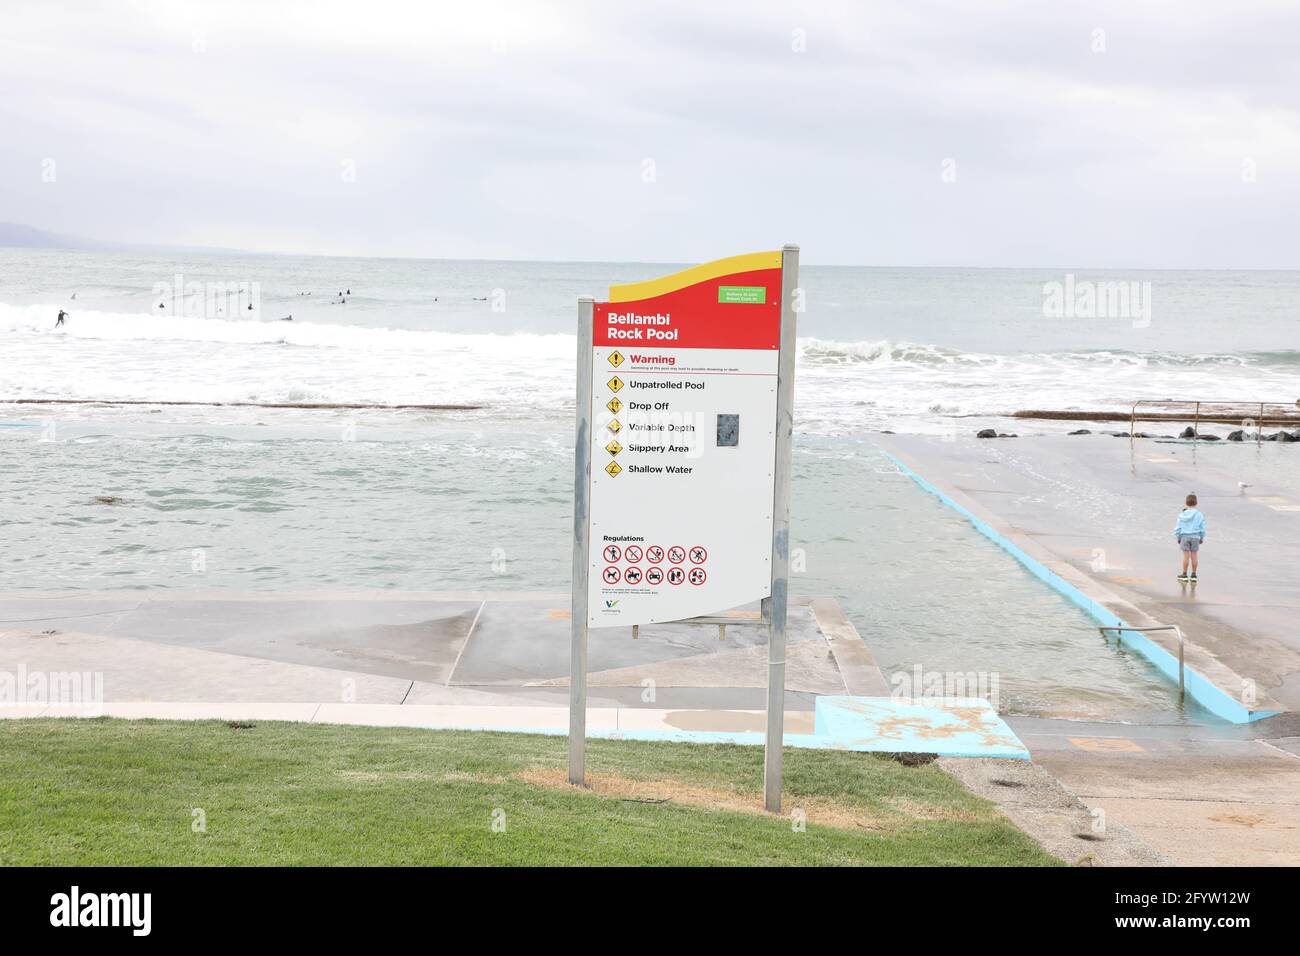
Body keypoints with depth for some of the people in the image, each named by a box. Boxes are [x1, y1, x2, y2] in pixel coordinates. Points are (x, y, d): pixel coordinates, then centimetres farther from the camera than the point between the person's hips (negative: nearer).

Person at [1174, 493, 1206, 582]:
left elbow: (1178, 527, -1)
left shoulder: (1183, 515, -5)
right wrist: (1202, 538, 14)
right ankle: (1193, 575, 9)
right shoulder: (1199, 515, -5)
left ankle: (1184, 574, 6)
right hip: (1195, 537, 1)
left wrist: (1178, 538, 10)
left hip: (1184, 537, -1)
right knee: (1194, 556, 5)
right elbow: (1202, 528, 1)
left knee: (1186, 556, 3)